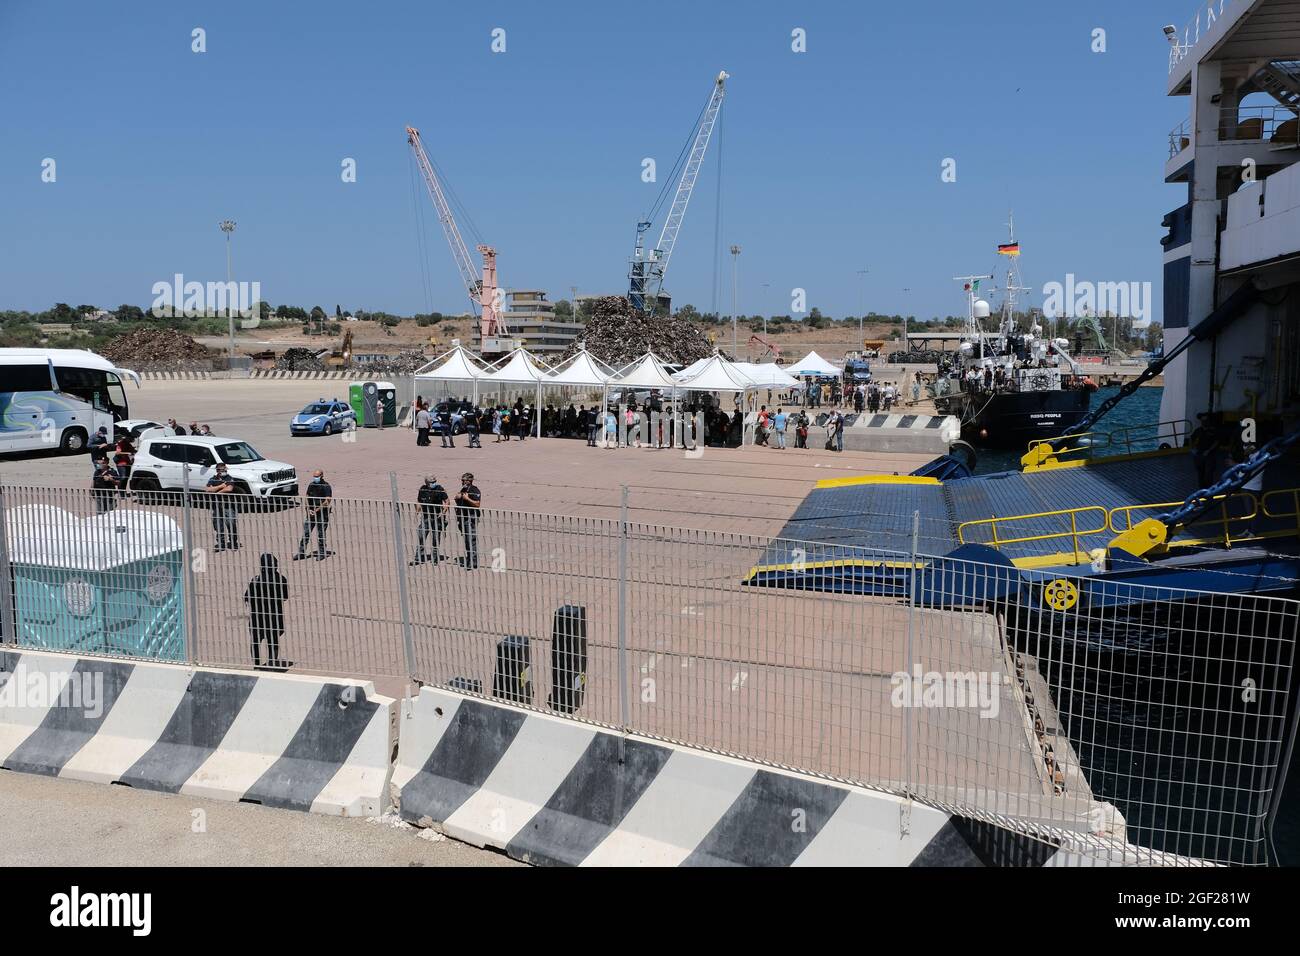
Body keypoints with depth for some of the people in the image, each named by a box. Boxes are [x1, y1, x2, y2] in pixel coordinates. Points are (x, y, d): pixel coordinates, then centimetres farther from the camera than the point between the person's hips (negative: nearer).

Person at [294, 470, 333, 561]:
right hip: (311, 513, 5)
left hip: (322, 513, -5)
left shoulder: (326, 486, -9)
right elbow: (307, 498, 13)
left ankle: (321, 553, 11)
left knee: (321, 533, 1)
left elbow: (328, 501, -16)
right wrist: (308, 509, -2)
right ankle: (301, 552, 8)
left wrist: (317, 509, -17)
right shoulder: (311, 485, 9)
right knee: (305, 532, 3)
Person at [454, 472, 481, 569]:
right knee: (466, 540, 13)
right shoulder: (463, 489, 16)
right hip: (463, 518, 9)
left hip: (471, 518, -9)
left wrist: (467, 499, -20)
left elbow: (477, 504, -17)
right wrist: (457, 497, 3)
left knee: (472, 540, -10)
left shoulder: (475, 491, -9)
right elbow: (458, 503, 24)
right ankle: (468, 559, 21)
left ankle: (474, 561, -9)